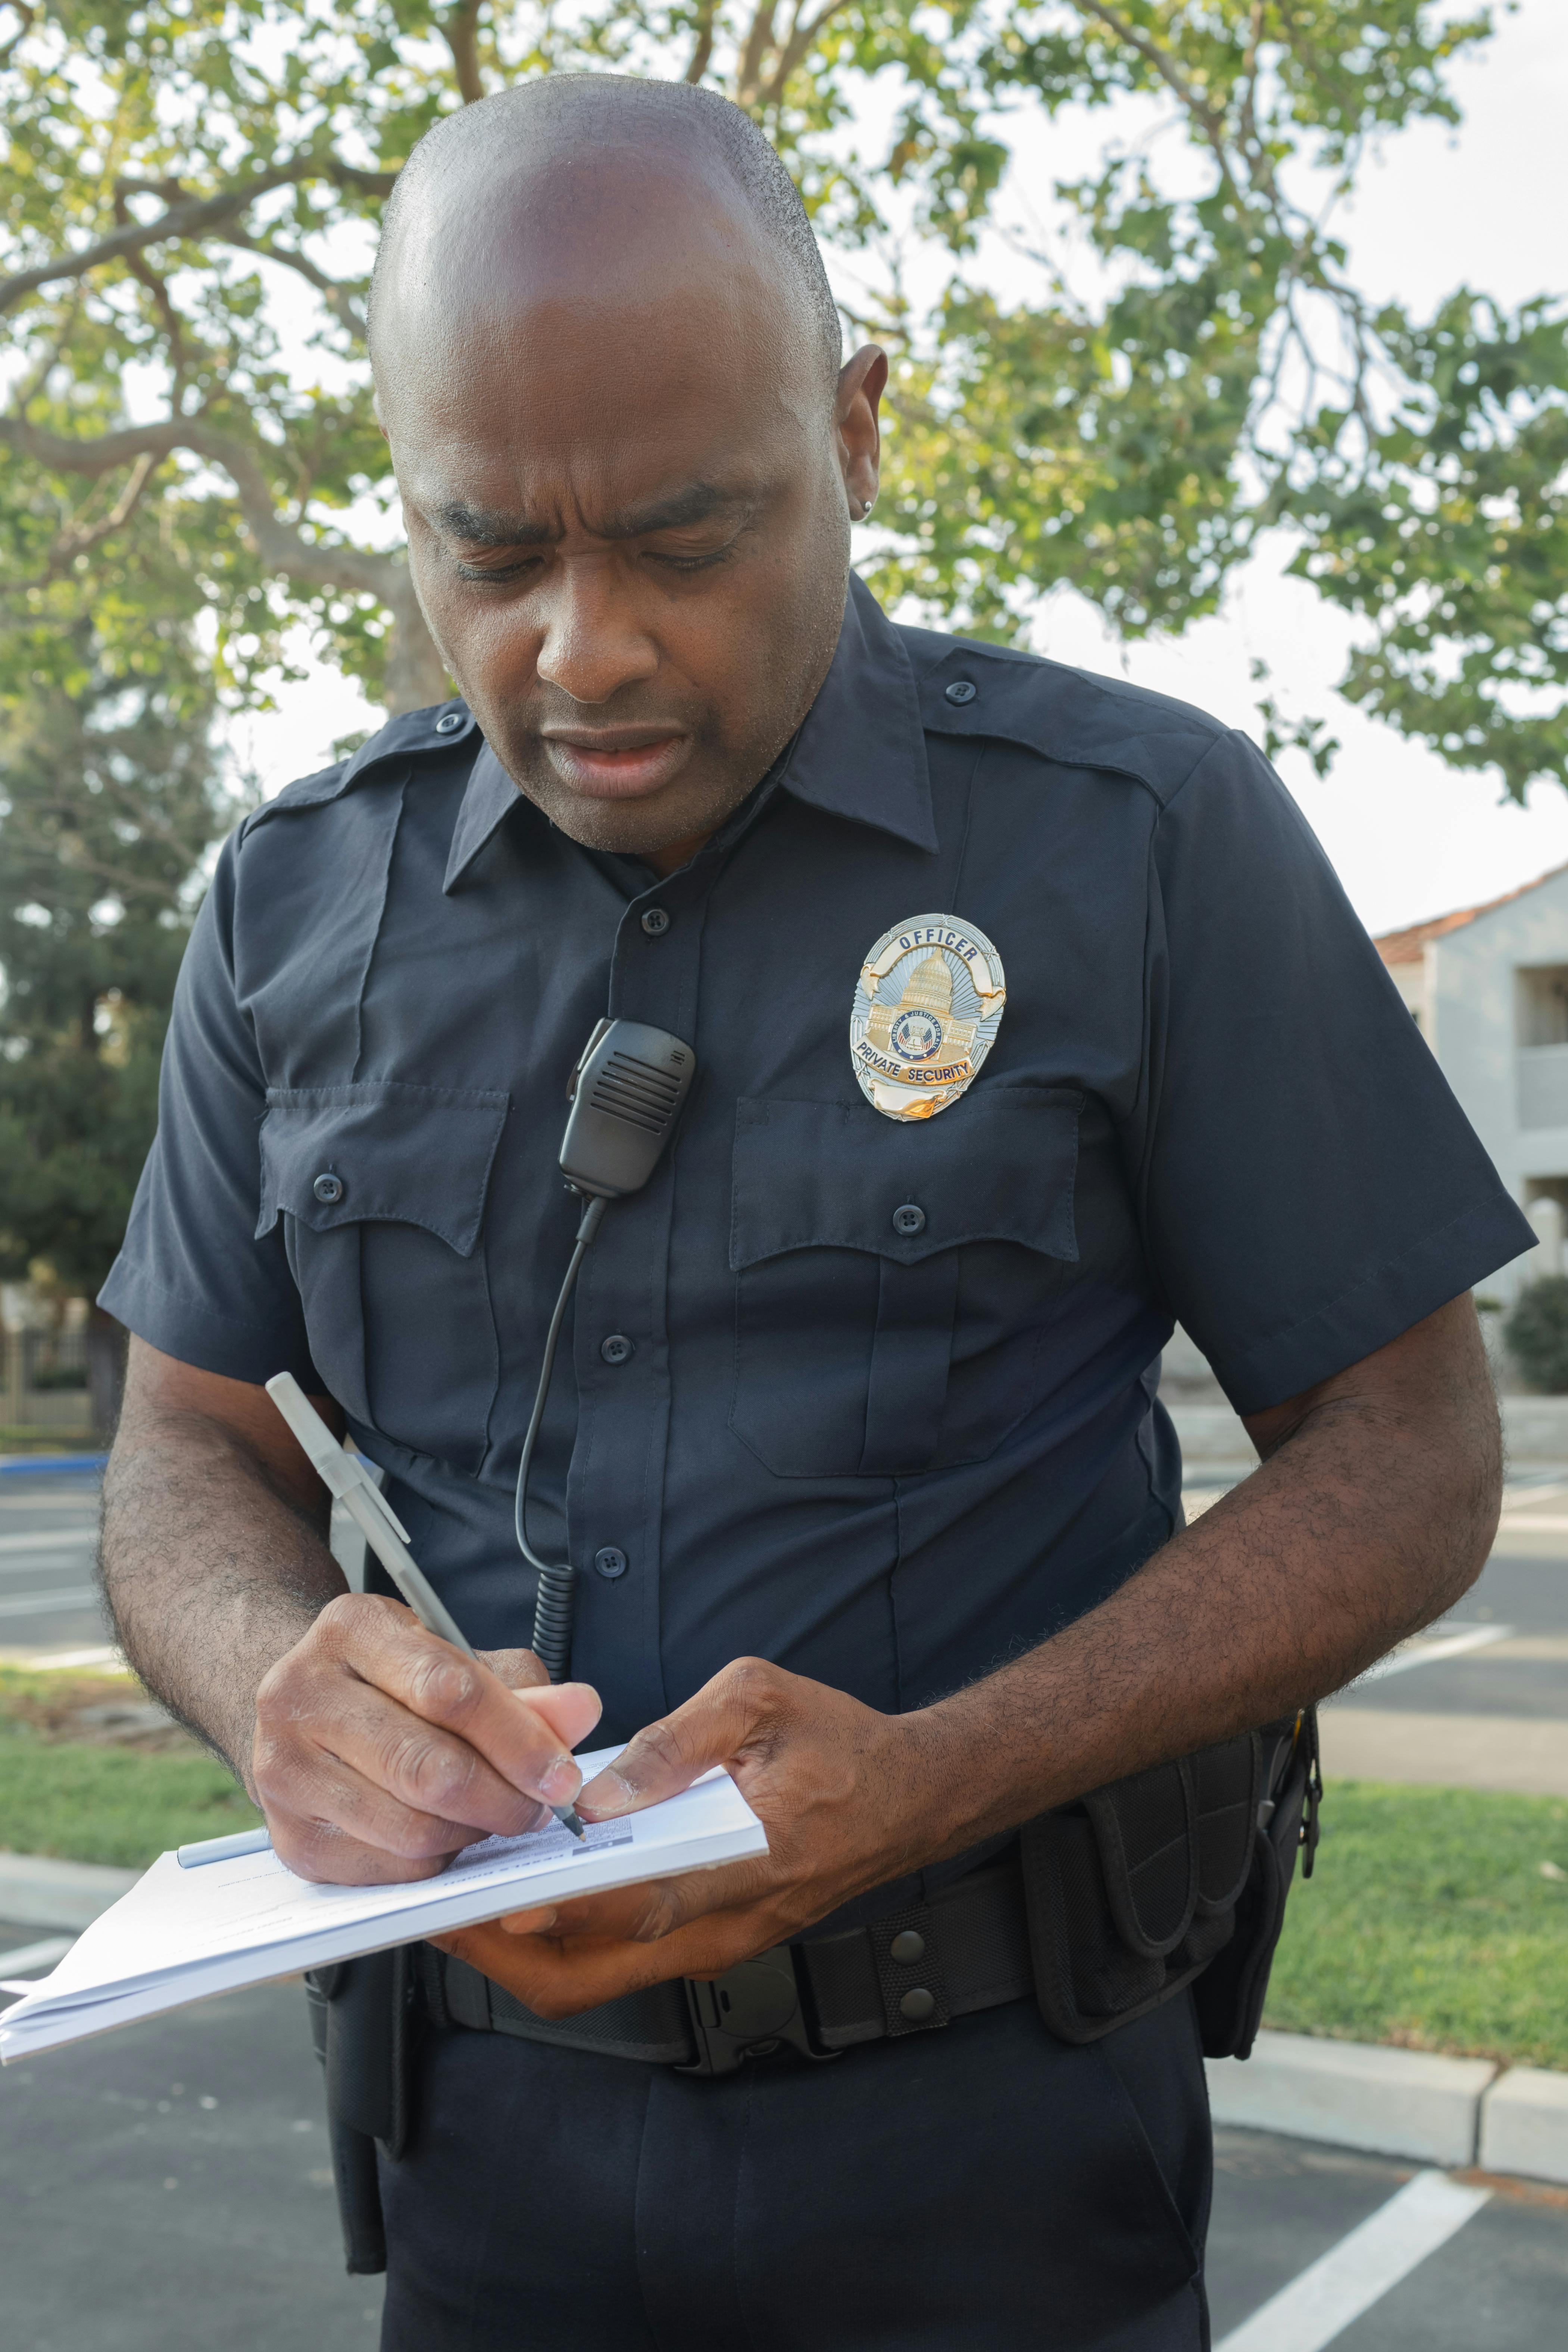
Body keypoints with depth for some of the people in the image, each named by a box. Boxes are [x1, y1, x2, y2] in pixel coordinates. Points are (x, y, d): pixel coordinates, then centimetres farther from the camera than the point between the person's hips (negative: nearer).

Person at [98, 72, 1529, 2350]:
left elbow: (1409, 1455, -8)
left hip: (989, 2119, -2)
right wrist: (290, 1684, -18)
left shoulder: (1147, 834, -10)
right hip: (495, 2100, 3)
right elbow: (188, 1439, 7)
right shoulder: (300, 901, 1)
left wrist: (928, 1783, -23)